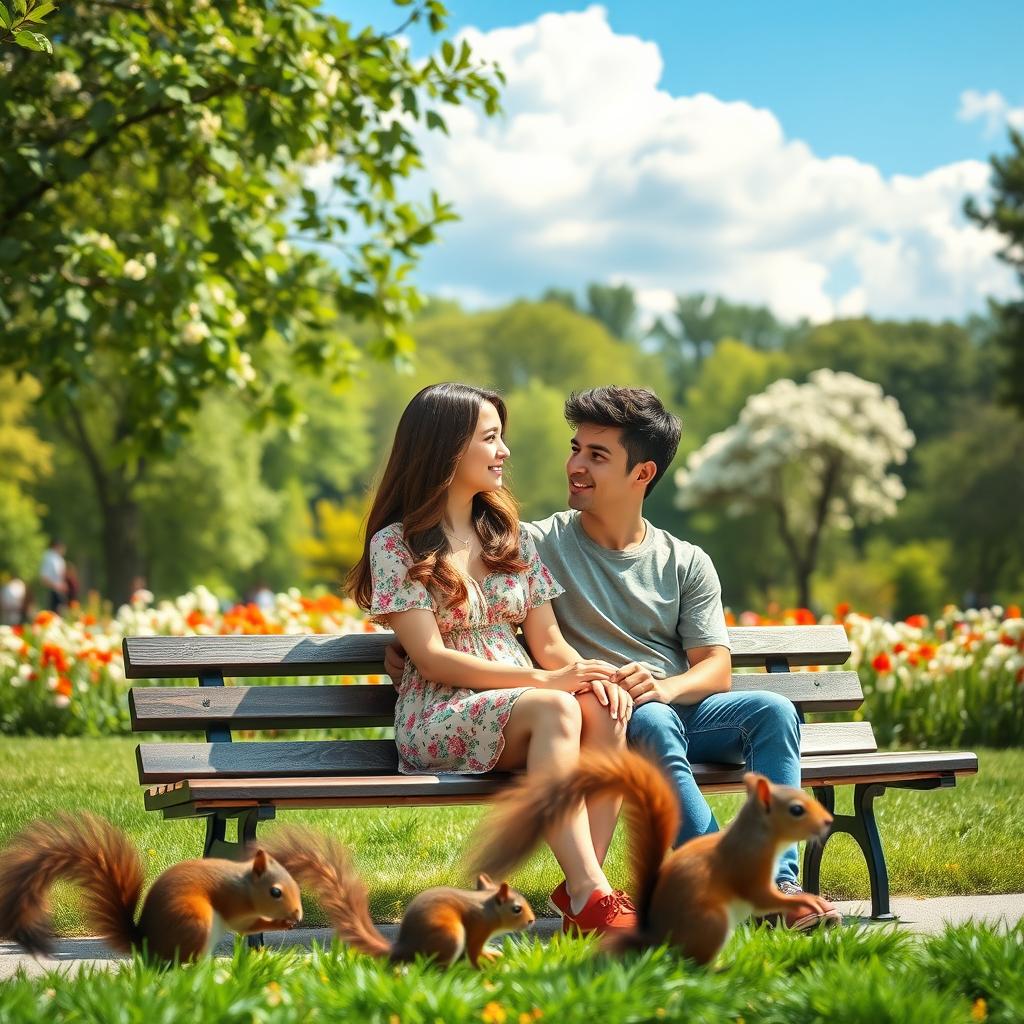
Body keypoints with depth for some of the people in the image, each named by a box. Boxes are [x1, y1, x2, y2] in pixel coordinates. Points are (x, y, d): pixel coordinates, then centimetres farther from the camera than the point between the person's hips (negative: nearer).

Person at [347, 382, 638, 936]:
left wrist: (592, 675, -13)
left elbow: (548, 642, 12)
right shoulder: (396, 543, -1)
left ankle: (584, 888, -33)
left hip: (524, 710, 5)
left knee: (604, 711, -29)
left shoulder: (512, 536, 17)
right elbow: (432, 659, -10)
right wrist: (547, 680, -19)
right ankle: (591, 896, -41)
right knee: (554, 709, -35)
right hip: (438, 721, -5)